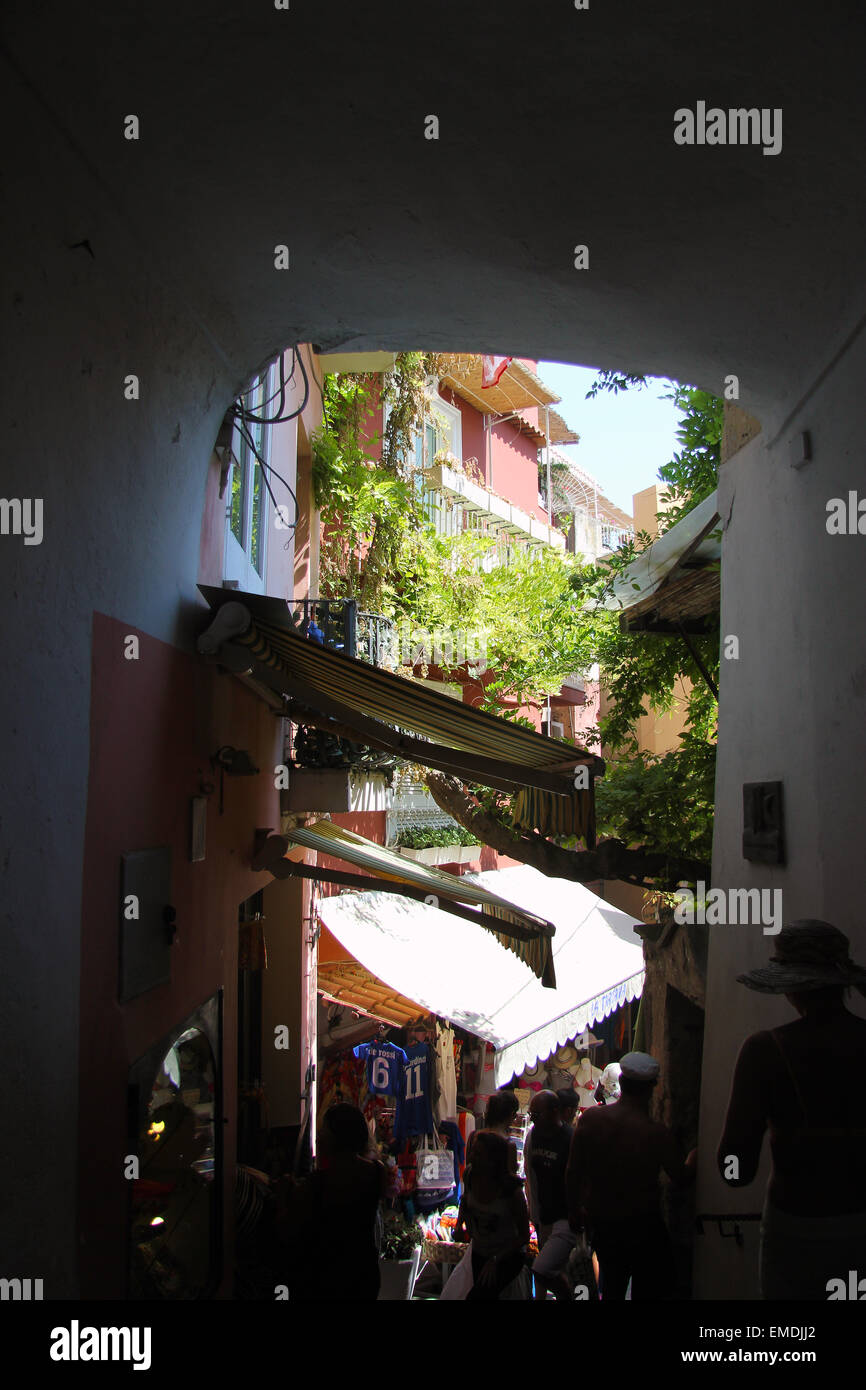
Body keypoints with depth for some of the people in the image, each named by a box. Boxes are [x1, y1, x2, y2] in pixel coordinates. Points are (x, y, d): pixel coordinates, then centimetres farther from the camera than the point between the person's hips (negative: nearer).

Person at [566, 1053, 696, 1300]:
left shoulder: (590, 1118, -12)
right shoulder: (657, 1133, -22)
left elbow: (572, 1172, -5)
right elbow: (682, 1178, -8)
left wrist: (574, 1211, 9)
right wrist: (694, 1156, 12)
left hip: (598, 1221, 4)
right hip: (643, 1223, -4)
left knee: (611, 1285, 23)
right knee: (651, 1288, 13)